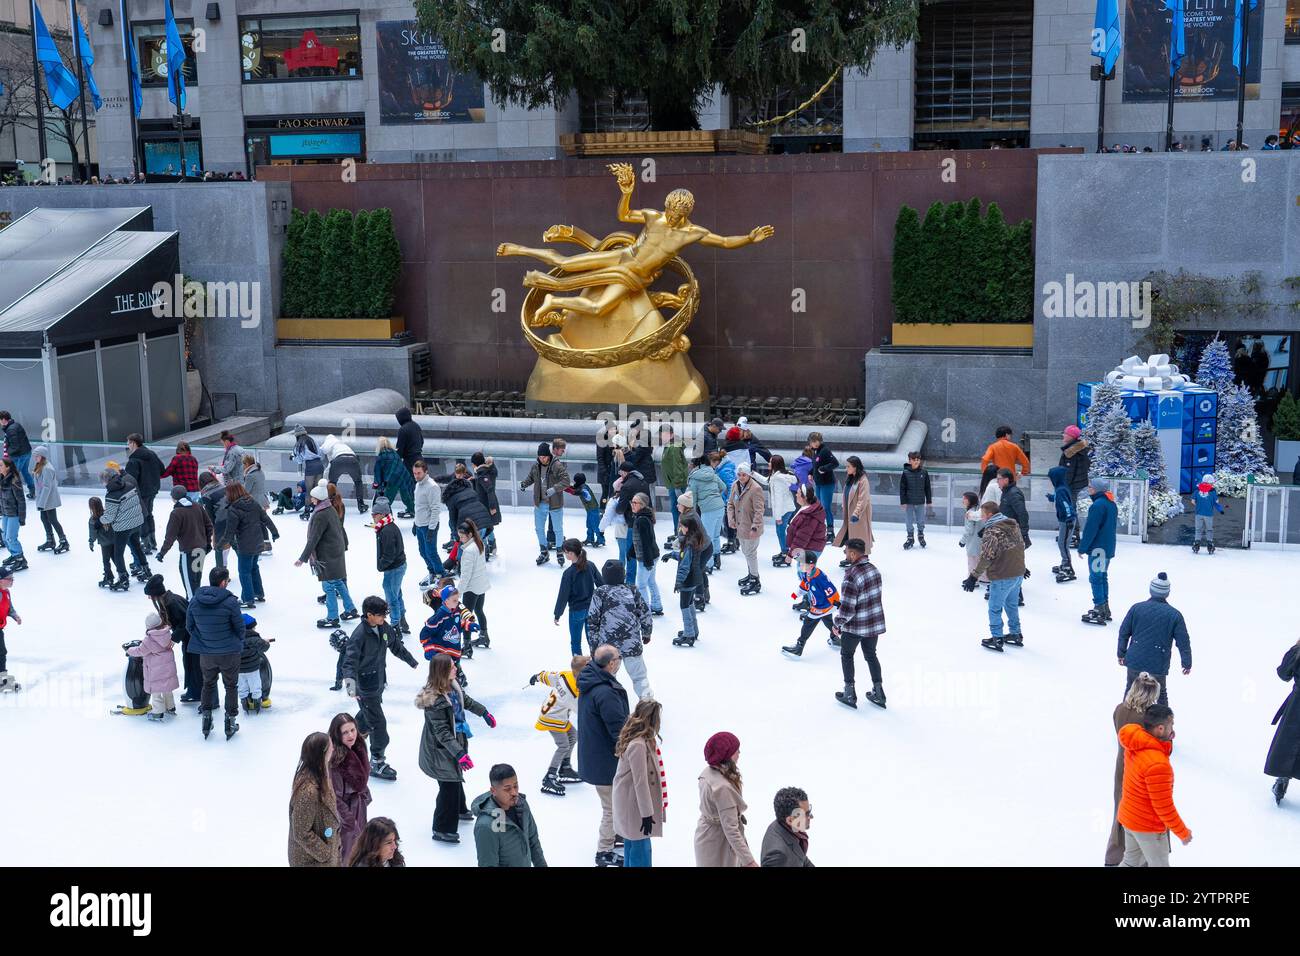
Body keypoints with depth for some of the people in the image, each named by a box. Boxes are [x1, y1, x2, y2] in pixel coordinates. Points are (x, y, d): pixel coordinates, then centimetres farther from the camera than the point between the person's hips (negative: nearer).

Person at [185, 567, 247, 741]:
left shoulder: (195, 600, -8)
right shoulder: (230, 601, -21)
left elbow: (189, 626, 2)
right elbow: (239, 627, -10)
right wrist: (239, 644, 10)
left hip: (206, 653, 3)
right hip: (229, 653, -3)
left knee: (208, 684, 23)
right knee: (231, 686, 15)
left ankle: (206, 719, 29)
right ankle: (230, 723, 21)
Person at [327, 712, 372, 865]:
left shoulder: (358, 748, -5)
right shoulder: (333, 758, -28)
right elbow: (334, 795, -23)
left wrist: (365, 796, 12)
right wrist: (348, 819, -18)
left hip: (359, 805, 7)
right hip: (344, 806, -7)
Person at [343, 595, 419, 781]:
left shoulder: (384, 627, -2)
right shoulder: (359, 635, -25)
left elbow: (396, 646, 15)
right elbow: (350, 661, -32)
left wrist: (413, 662, 27)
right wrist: (350, 682, -48)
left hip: (379, 682, 8)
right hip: (366, 687, -8)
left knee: (367, 716, 25)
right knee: (378, 723, -4)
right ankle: (377, 763, 7)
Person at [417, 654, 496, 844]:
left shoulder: (452, 687, -6)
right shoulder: (435, 700, -33)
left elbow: (466, 700, 16)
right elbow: (442, 732, -33)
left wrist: (484, 713, 29)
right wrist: (459, 753, -37)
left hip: (456, 740, 9)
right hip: (440, 750, -9)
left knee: (456, 778, 28)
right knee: (449, 786, -2)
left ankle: (459, 810, 51)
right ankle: (442, 830, 11)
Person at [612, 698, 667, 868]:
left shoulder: (643, 740, 5)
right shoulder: (638, 745, -26)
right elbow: (640, 782, -24)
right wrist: (647, 814, -19)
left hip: (632, 802, 9)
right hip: (634, 806, -9)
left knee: (632, 844, 17)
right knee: (640, 847, -1)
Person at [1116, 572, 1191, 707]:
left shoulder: (1136, 608, -6)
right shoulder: (1175, 615, -8)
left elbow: (1124, 632, 1)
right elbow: (1183, 642, -5)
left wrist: (1121, 654, 13)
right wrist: (1187, 663, 8)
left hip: (1135, 661, 1)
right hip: (1158, 665, -1)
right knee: (1161, 694, 19)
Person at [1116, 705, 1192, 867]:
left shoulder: (1133, 746, -8)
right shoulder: (1158, 765, -34)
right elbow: (1164, 807, -26)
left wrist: (1167, 741, 1)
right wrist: (1183, 832, -13)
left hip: (1129, 817, 8)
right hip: (1148, 827, -8)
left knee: (1132, 861, 25)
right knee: (1159, 864, 14)